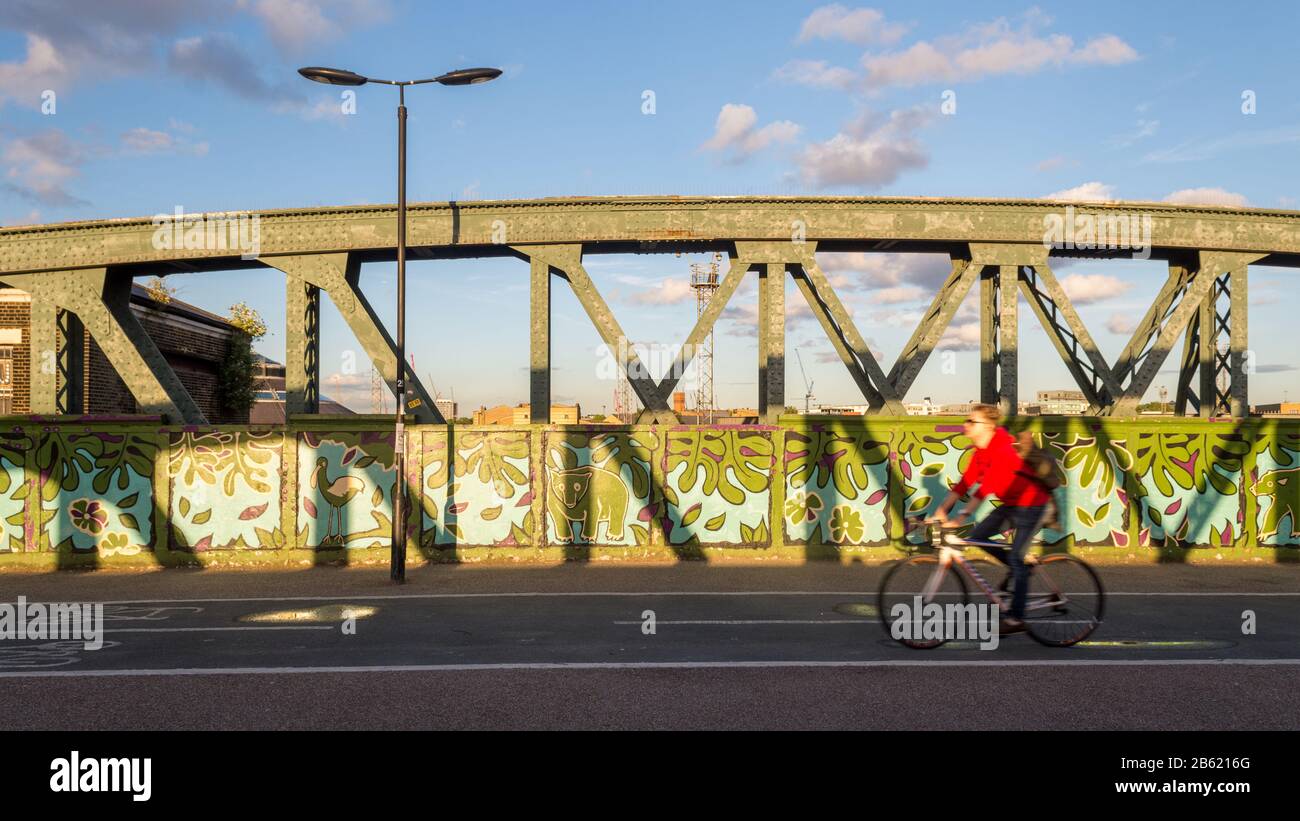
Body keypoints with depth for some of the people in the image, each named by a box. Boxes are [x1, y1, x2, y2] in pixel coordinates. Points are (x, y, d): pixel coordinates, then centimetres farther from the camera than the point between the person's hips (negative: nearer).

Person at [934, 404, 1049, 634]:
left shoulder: (1003, 449, -28)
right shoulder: (980, 452, 0)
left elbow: (986, 487, -36)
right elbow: (964, 483, -3)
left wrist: (961, 517, -41)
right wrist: (941, 511, -11)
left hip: (1031, 506, -8)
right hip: (1010, 504, 8)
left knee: (1015, 558, -9)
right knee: (977, 536, -2)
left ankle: (1016, 619, -1)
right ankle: (1018, 568, 16)